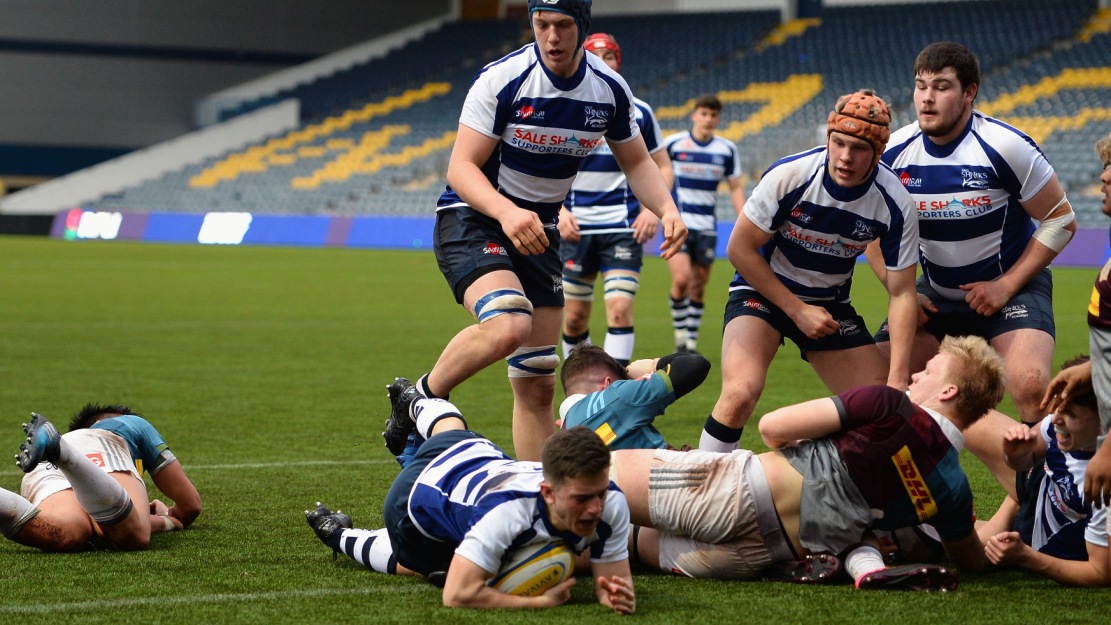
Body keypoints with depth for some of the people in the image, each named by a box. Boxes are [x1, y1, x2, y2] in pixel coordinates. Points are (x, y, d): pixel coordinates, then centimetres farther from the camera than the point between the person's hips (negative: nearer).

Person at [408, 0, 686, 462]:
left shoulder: (610, 90, -3)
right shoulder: (501, 80, -19)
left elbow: (636, 162, 12)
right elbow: (461, 167, -19)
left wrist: (666, 209, -8)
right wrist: (506, 212, -38)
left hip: (538, 233, 5)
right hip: (472, 220, -5)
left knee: (538, 385, 5)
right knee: (509, 326, -33)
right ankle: (422, 397, -9)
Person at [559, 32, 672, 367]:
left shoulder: (639, 112, 4)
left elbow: (662, 166, 11)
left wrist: (653, 209, -6)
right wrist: (560, 211, -10)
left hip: (623, 226, -1)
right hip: (576, 226, 1)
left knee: (620, 310, -15)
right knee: (575, 317, 4)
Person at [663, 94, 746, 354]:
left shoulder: (727, 149, 4)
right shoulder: (673, 144, -3)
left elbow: (735, 188, 9)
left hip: (706, 226, 3)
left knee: (698, 286, 6)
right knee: (681, 279, -18)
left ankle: (692, 343, 16)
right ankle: (680, 335, 0)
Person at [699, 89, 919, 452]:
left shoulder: (894, 204, -18)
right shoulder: (788, 176, -25)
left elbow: (901, 293, -13)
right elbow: (740, 249, -14)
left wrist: (897, 379, -22)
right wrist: (798, 310, -15)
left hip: (831, 303, 3)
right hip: (762, 291, -3)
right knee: (740, 394, -28)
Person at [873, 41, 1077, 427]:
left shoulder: (1005, 147, -19)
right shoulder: (894, 153, -8)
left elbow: (1060, 220, -12)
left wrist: (1005, 286, -17)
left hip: (1012, 285, -4)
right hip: (936, 292, 5)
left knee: (1031, 385, -29)